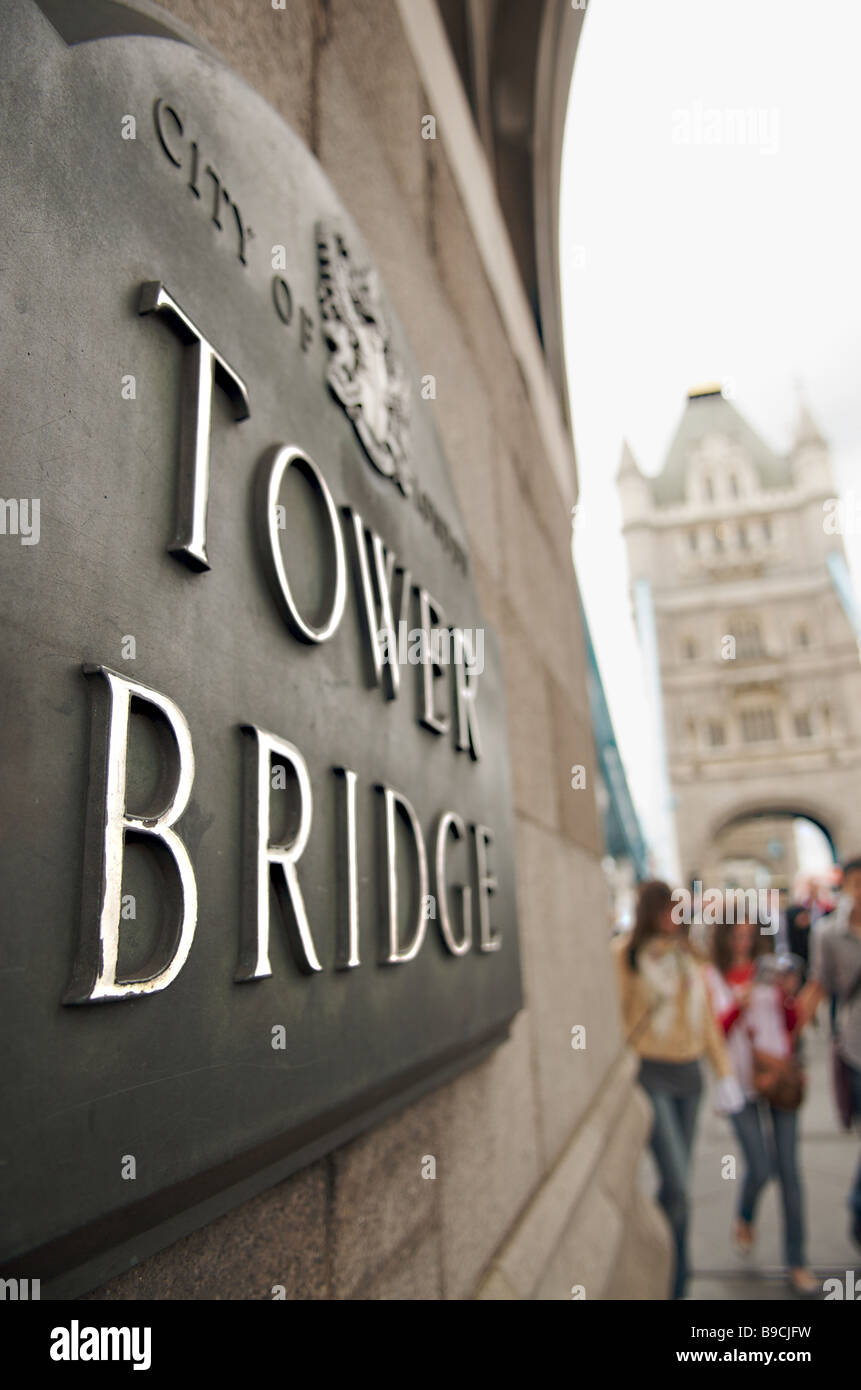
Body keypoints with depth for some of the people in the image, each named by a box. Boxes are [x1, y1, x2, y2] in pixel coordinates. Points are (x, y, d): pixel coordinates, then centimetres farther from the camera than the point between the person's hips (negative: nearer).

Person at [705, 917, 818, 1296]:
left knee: (788, 1169, 4)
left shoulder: (770, 968, 5)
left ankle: (796, 1262, 19)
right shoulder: (711, 977, -4)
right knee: (760, 1167, -5)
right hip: (741, 1083, -2)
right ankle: (745, 1218, 29)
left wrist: (788, 997, -10)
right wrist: (739, 1003, -20)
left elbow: (791, 1027, 8)